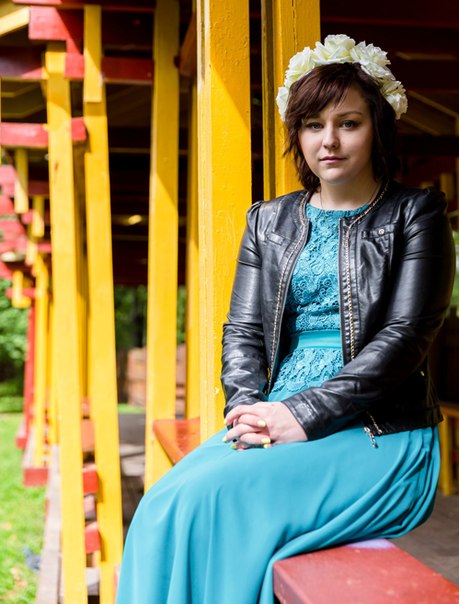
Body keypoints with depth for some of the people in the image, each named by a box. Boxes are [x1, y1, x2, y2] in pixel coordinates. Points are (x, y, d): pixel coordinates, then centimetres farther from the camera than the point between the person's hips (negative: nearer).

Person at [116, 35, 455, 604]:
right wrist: (249, 410, -10)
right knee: (165, 504, -23)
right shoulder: (269, 221, 16)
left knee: (214, 498, -27)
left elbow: (404, 338, -8)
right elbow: (242, 331, 11)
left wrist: (304, 416, -17)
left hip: (380, 437, -4)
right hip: (277, 423, 4)